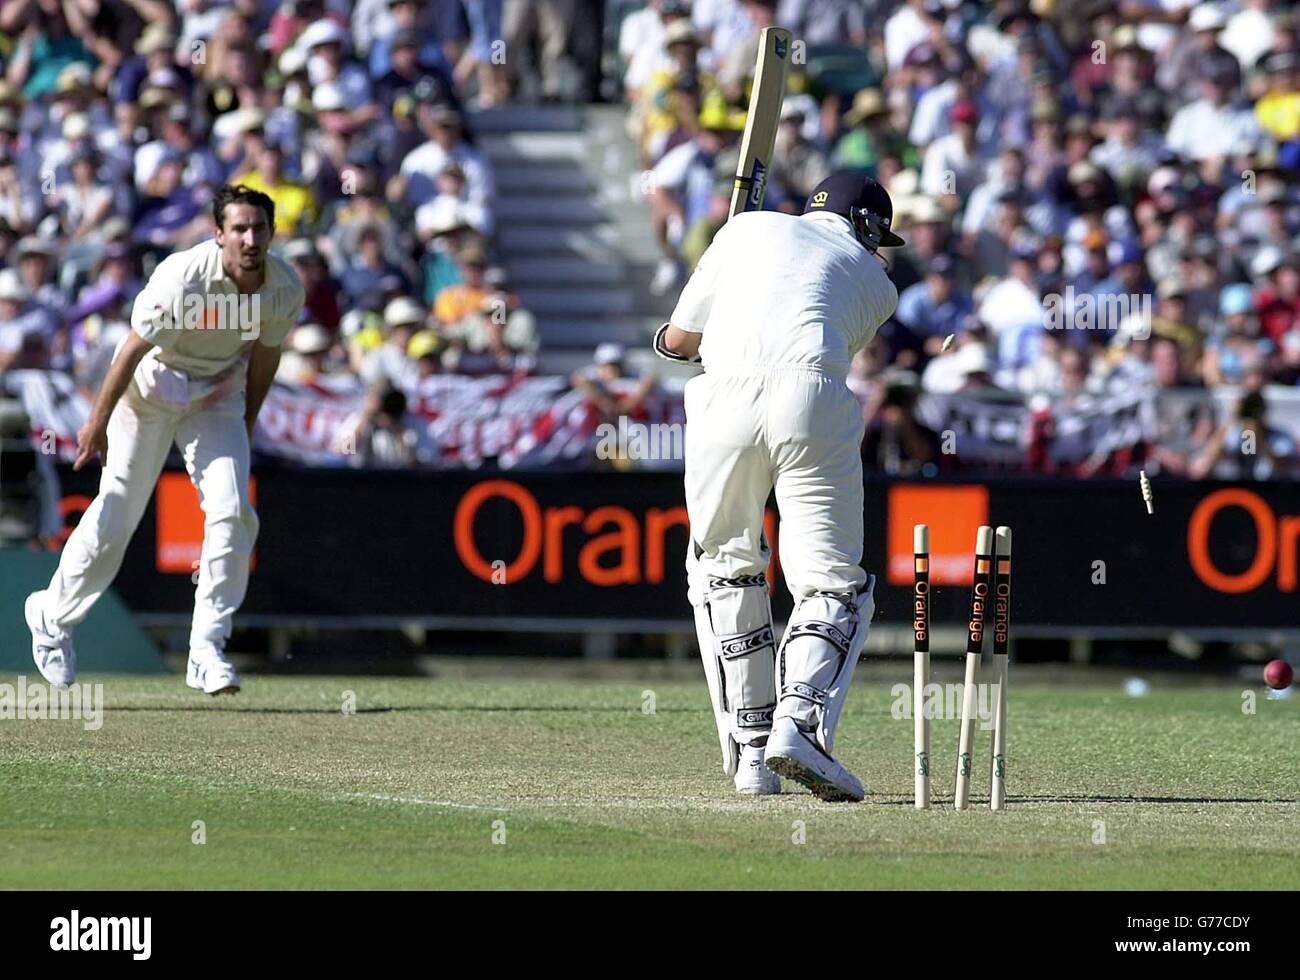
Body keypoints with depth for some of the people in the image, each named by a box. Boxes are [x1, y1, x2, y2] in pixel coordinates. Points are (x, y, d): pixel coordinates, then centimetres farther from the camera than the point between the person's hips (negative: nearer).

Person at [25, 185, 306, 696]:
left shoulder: (285, 288, -15)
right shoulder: (183, 279, -31)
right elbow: (134, 349, -21)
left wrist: (245, 425, 13)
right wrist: (98, 422, -13)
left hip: (218, 397, 4)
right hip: (150, 390, -4)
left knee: (231, 512, -13)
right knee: (115, 516, -1)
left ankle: (207, 651, -7)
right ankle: (53, 618, 23)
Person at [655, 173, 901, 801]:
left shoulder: (748, 228, 28)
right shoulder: (875, 281, 27)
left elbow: (677, 341, 27)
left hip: (723, 400, 1)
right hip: (813, 406, -1)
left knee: (724, 566, 18)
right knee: (835, 584, 4)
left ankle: (750, 749, 11)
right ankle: (800, 722, -22)